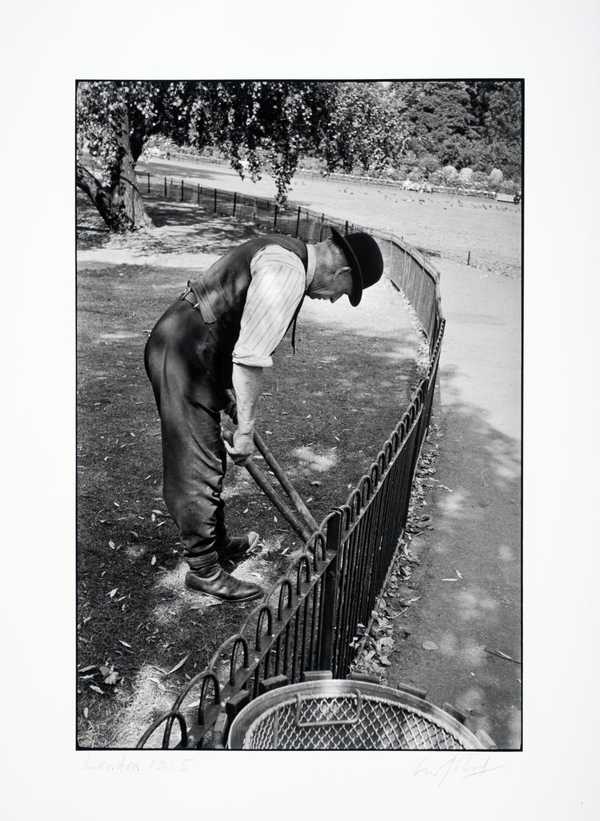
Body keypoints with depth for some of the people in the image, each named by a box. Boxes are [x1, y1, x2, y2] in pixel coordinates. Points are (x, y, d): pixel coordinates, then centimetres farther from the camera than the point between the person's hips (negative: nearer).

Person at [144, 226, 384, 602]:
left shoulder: (285, 253, 13)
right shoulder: (288, 272, -21)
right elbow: (250, 358, -25)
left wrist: (229, 396, 24)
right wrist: (246, 430, -17)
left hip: (182, 346, 11)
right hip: (183, 356, -10)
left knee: (211, 459, 19)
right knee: (199, 469, 0)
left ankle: (220, 544, 36)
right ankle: (204, 570, 16)